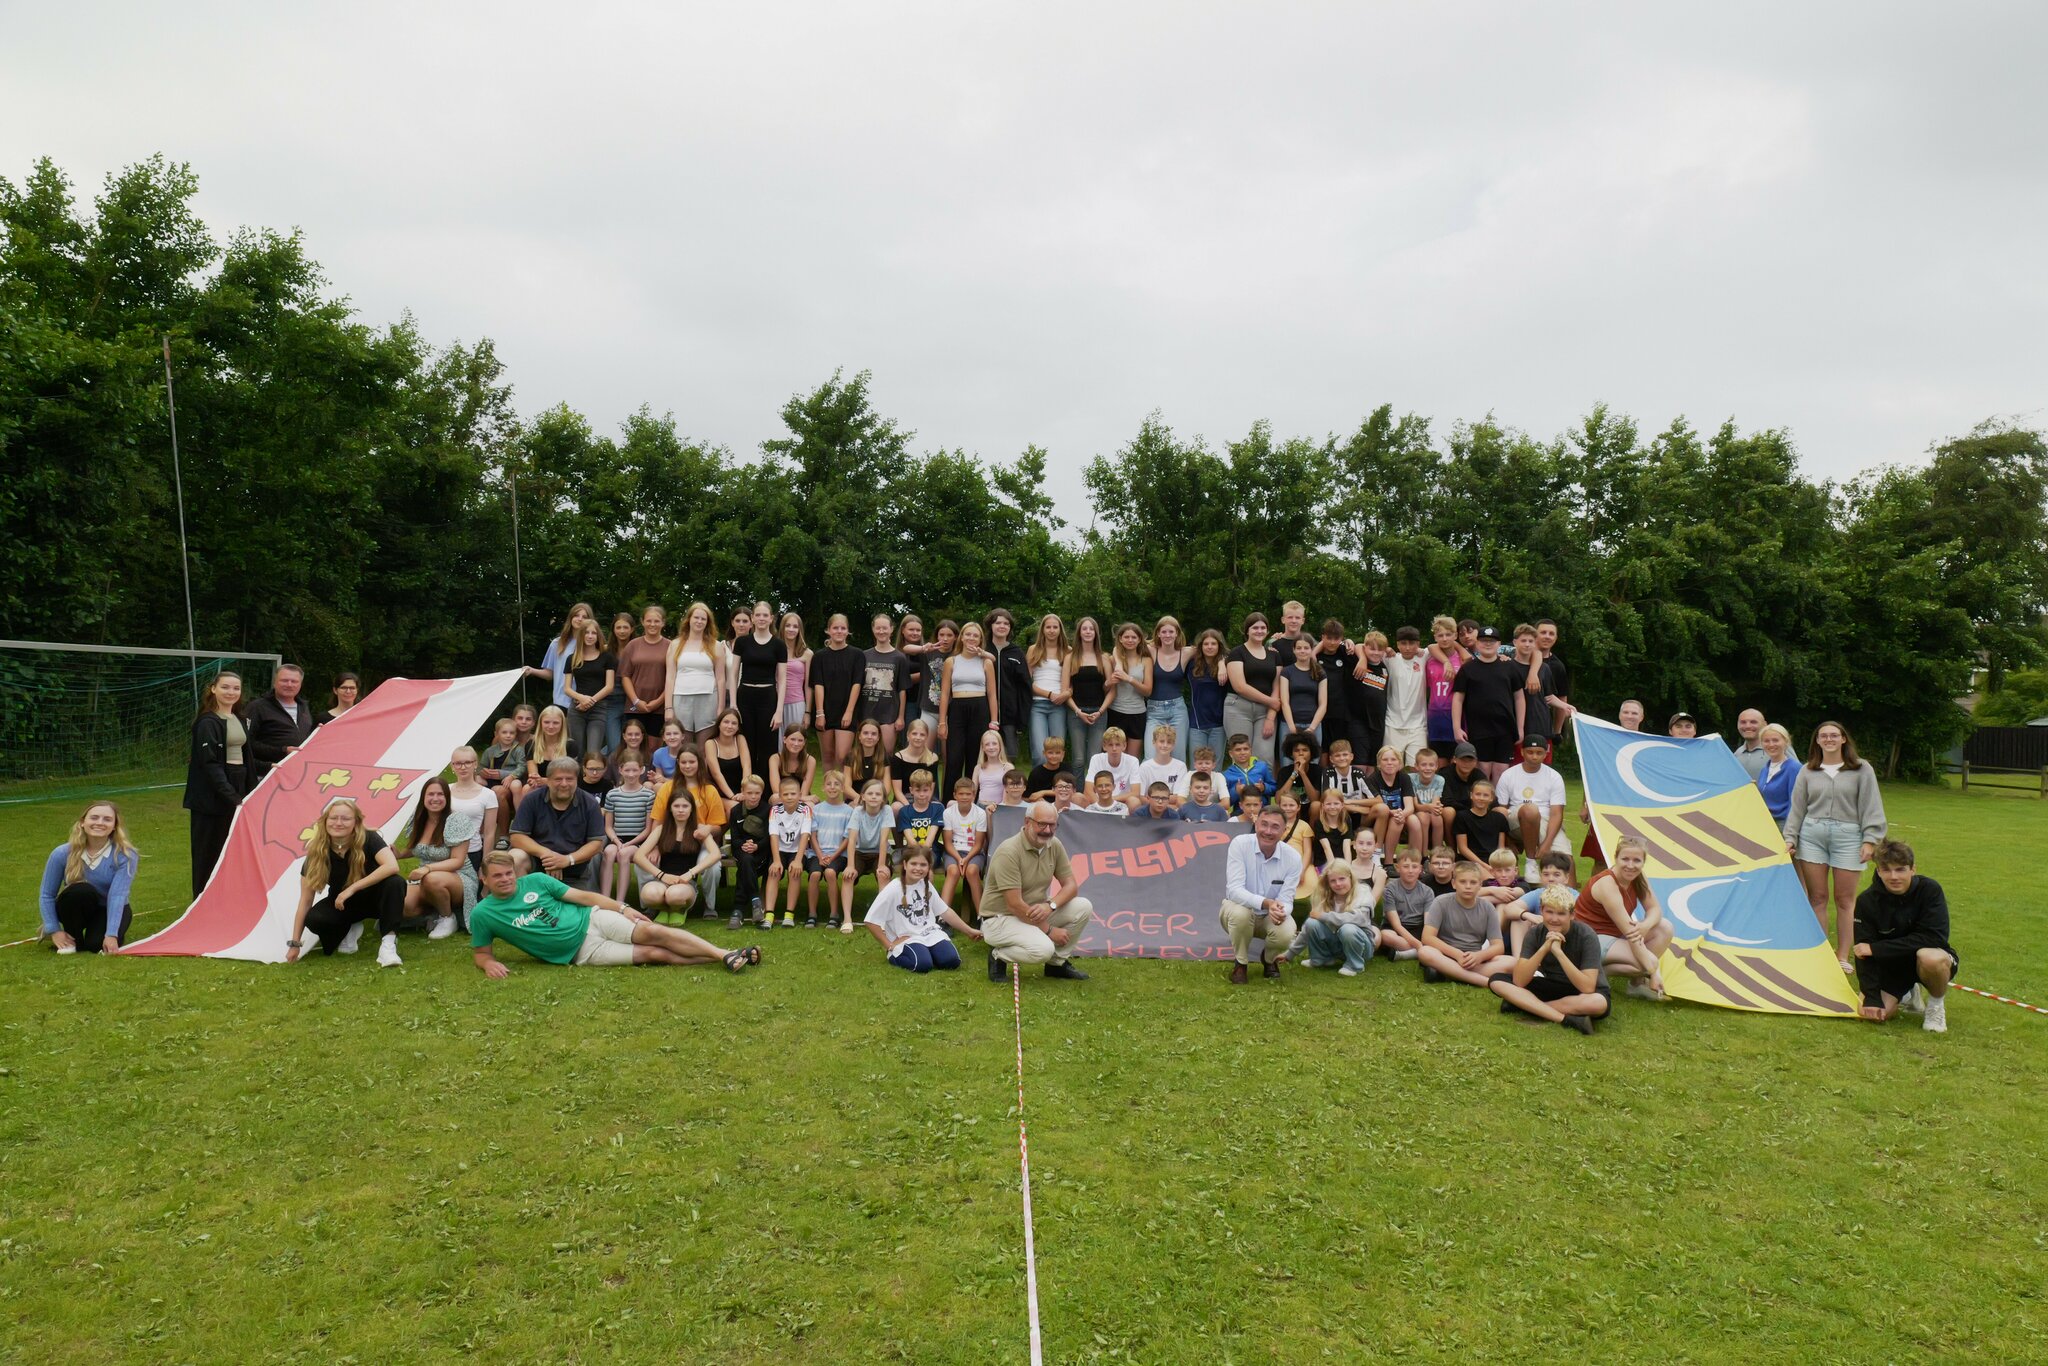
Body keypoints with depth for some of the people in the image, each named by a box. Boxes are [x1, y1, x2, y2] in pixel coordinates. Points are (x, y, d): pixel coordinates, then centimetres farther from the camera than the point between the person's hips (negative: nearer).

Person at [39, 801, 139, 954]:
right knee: (80, 890, -33)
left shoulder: (125, 855, -22)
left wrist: (111, 935, -34)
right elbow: (47, 895, -9)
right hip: (76, 908, 1)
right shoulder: (62, 854, -17)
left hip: (110, 909, -1)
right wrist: (54, 930, -14)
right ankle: (73, 939, -8)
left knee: (97, 945, -28)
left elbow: (117, 895, -28)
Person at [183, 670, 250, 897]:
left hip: (237, 791, 7)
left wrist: (249, 793, 12)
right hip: (212, 795, -7)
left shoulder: (239, 720, 13)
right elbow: (210, 764, -18)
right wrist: (231, 796, -24)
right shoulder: (208, 723, -11)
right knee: (209, 851, 1)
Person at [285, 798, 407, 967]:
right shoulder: (316, 852, -17)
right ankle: (349, 929, 6)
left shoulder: (369, 839, -24)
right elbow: (306, 901, -13)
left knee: (395, 883, -34)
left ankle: (388, 943, -31)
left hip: (372, 897, -3)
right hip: (341, 904, 3)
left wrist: (352, 888, -39)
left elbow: (392, 866, -41)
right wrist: (295, 943, -13)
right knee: (314, 920, -28)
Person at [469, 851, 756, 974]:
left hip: (592, 919, 2)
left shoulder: (535, 880, 1)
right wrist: (488, 963, -17)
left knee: (653, 932, -19)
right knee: (653, 953, -15)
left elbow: (583, 896, 3)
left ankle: (726, 955, -16)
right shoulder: (483, 913, -2)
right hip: (582, 952, -2)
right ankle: (720, 959, -17)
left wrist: (622, 908, -5)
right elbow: (480, 951, 8)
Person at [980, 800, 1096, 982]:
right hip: (1001, 918, -7)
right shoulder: (1009, 851, -24)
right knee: (1043, 949, -31)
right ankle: (998, 956, -1)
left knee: (1083, 907, -9)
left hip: (1035, 912, 7)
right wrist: (1049, 930, -19)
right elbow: (1014, 905, -25)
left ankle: (1057, 963, 7)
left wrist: (1050, 905, -22)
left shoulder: (1054, 845, -1)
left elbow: (1071, 885, 0)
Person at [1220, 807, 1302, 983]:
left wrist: (1280, 912, -42)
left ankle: (1269, 959, 10)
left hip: (1271, 916, 2)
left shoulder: (1293, 857, -16)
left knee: (1286, 934, -30)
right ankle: (1240, 963, -5)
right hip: (1240, 907, -2)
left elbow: (1286, 900, -17)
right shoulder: (1240, 844, -23)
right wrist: (1266, 903, -44)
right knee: (1241, 913, -37)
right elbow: (1234, 889, -29)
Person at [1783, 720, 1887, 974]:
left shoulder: (1861, 770, 5)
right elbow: (1797, 808, 12)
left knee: (1845, 899, 1)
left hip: (1848, 836, -2)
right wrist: (1790, 838, 4)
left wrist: (1870, 840, -5)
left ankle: (1843, 957, 7)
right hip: (1812, 835, 2)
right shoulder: (1808, 772, 11)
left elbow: (1871, 807, 2)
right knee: (1816, 897, 2)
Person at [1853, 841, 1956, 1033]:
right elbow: (1864, 952, -15)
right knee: (1874, 1013, -17)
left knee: (1929, 957, -38)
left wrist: (1877, 949, -28)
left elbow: (1933, 938, -26)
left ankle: (1936, 1005, -5)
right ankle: (1907, 994, 19)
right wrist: (1872, 998, -23)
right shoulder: (1867, 901, -14)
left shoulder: (1929, 890, -19)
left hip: (1932, 958, -3)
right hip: (1891, 966, 3)